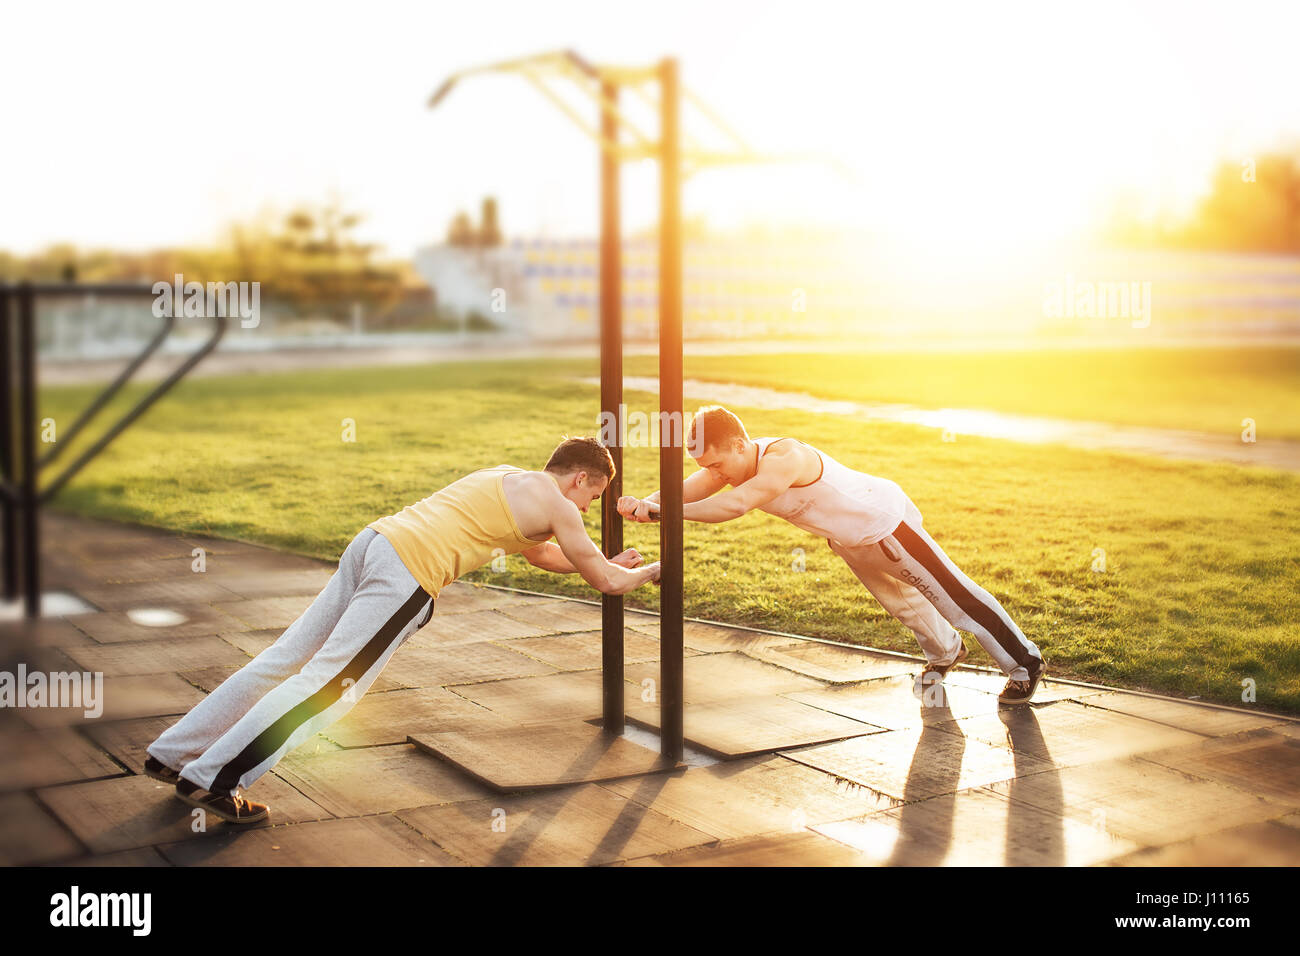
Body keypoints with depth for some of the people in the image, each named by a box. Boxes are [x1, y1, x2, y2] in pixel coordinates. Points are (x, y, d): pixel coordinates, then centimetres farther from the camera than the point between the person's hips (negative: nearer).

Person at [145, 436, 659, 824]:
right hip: (408, 573, -9)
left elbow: (543, 555, 45)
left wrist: (608, 562, 47)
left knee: (284, 661, 10)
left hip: (373, 541, 9)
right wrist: (652, 571, 28)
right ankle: (211, 779, -10)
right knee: (328, 685, -8)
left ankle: (172, 753, 14)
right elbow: (609, 582, 9)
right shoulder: (557, 505, 5)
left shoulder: (506, 476, 30)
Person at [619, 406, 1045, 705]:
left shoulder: (785, 458, -42)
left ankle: (1024, 663, 18)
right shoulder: (729, 464, -16)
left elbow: (735, 505, -56)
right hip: (847, 538, 9)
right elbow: (683, 491, -24)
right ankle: (944, 652, 54)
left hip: (885, 521, -9)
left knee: (951, 593, 1)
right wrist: (643, 504, -46)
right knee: (901, 602, 28)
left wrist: (662, 511, -59)